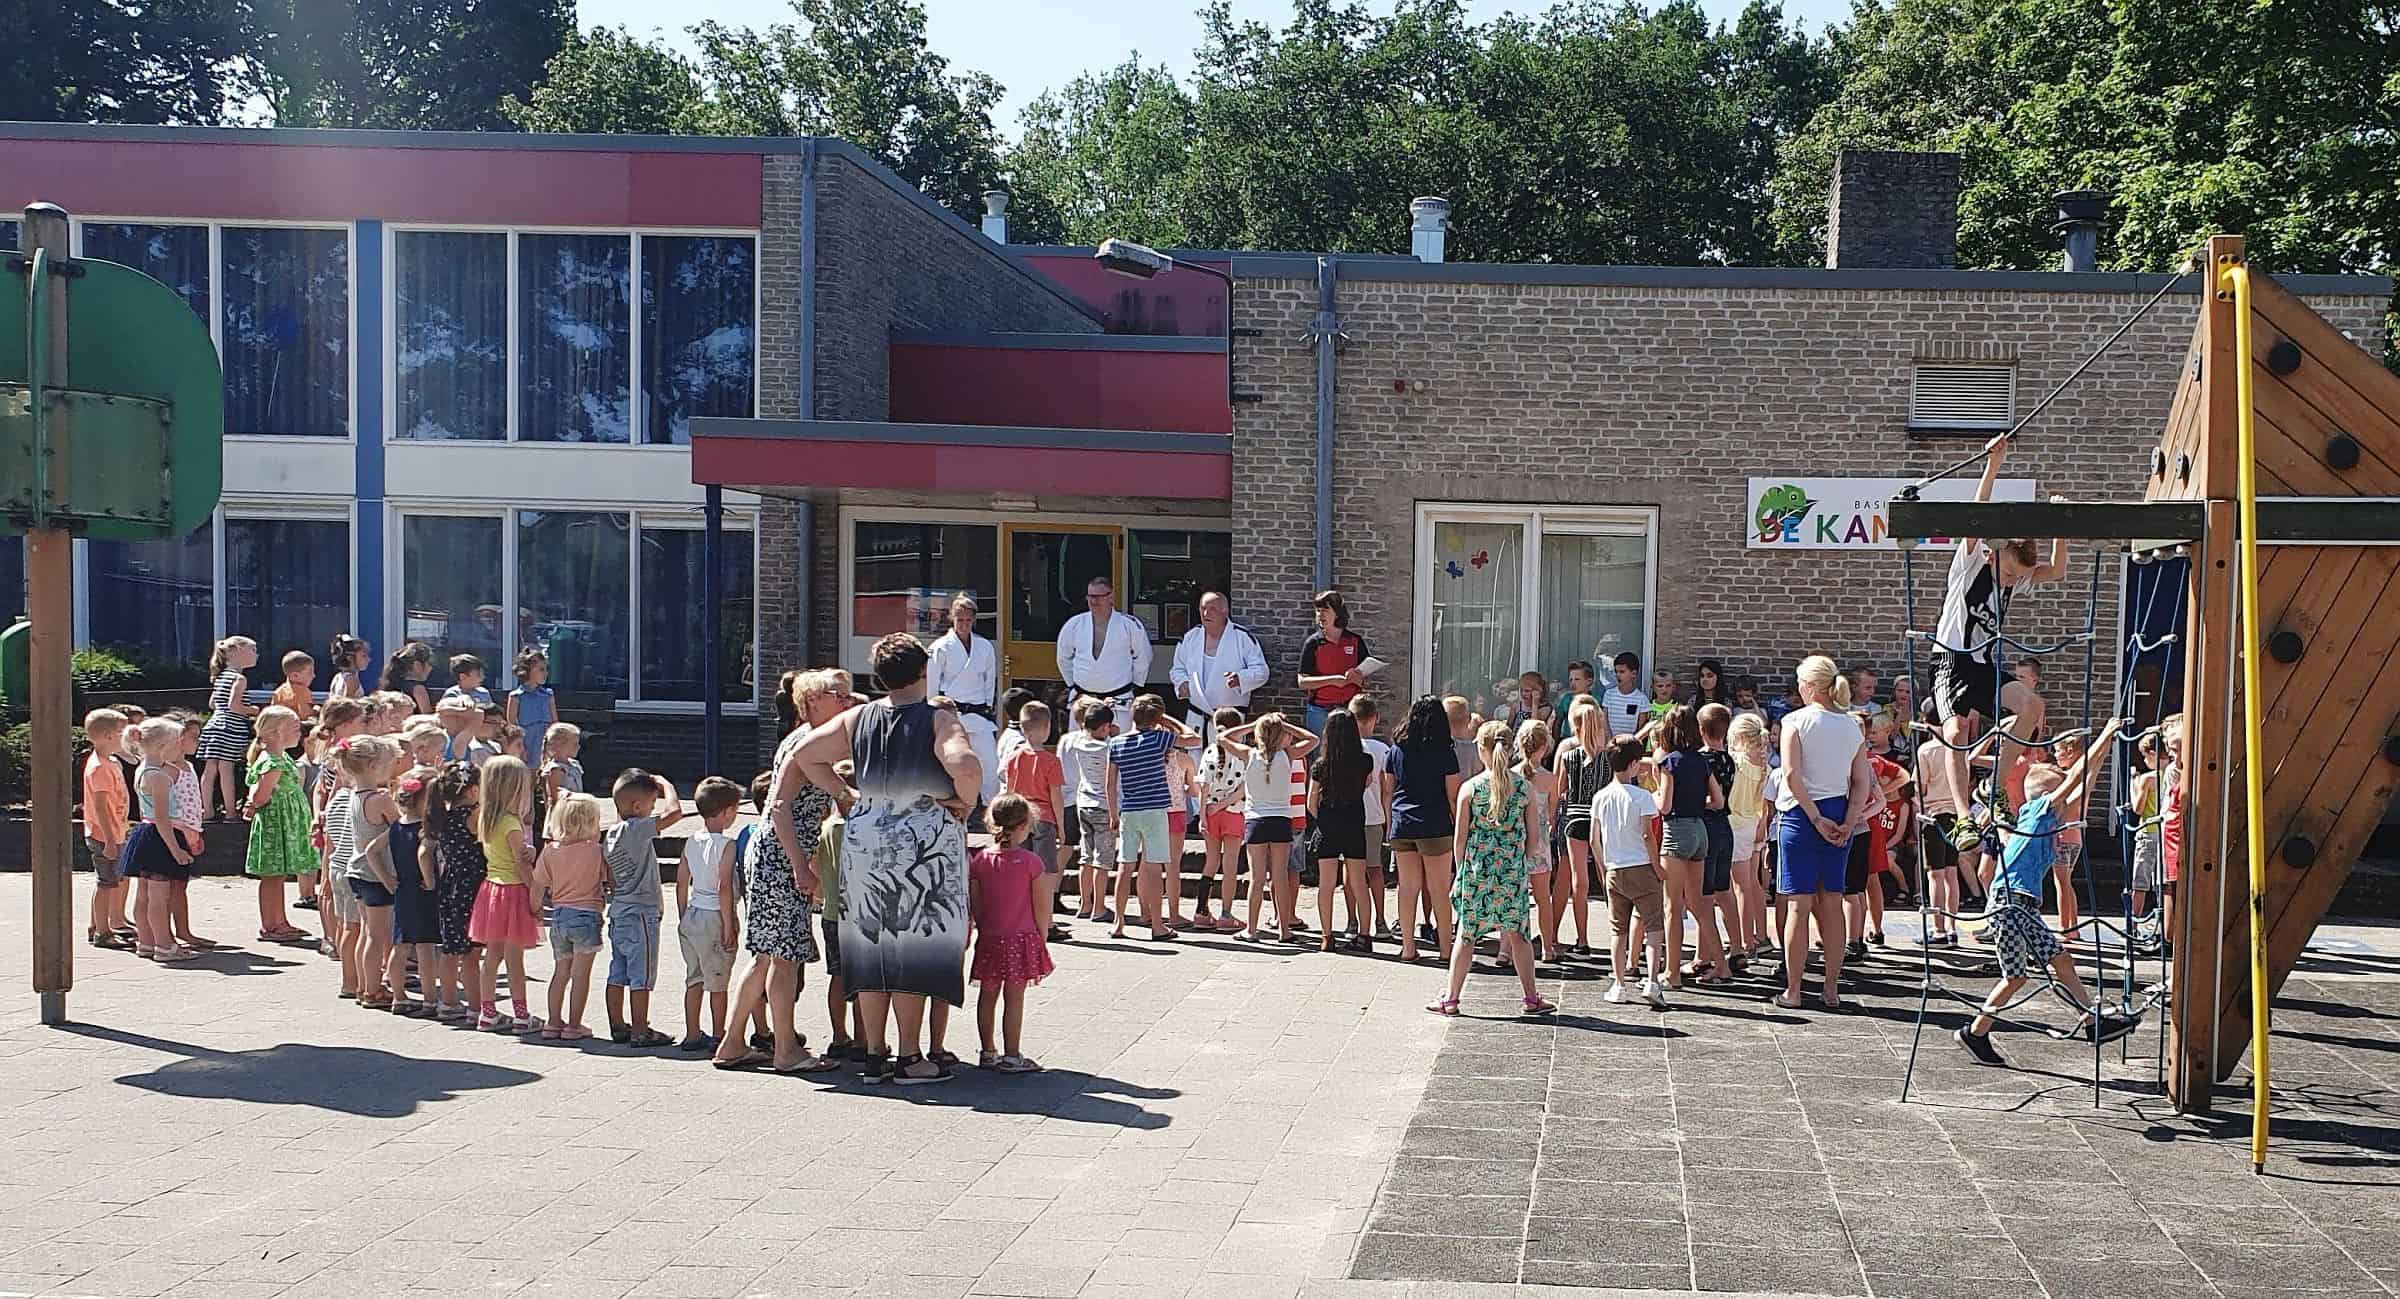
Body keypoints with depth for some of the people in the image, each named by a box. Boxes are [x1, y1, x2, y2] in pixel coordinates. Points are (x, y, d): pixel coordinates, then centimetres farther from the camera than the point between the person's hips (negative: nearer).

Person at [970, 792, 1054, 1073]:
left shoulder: (980, 860, -1)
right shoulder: (1030, 862, -11)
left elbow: (974, 905, 2)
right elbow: (1038, 906, -6)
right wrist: (1042, 940, 5)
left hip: (989, 938, 4)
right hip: (1021, 938, -4)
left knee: (988, 996, 13)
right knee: (1014, 998, 0)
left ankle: (988, 1052, 21)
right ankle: (1011, 1056, 4)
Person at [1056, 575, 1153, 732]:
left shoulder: (1130, 625, -7)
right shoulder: (1074, 625, 0)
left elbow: (1142, 658, 7)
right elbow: (1064, 658, 15)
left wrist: (1134, 685, 7)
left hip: (1118, 700, -2)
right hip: (1082, 698, 3)